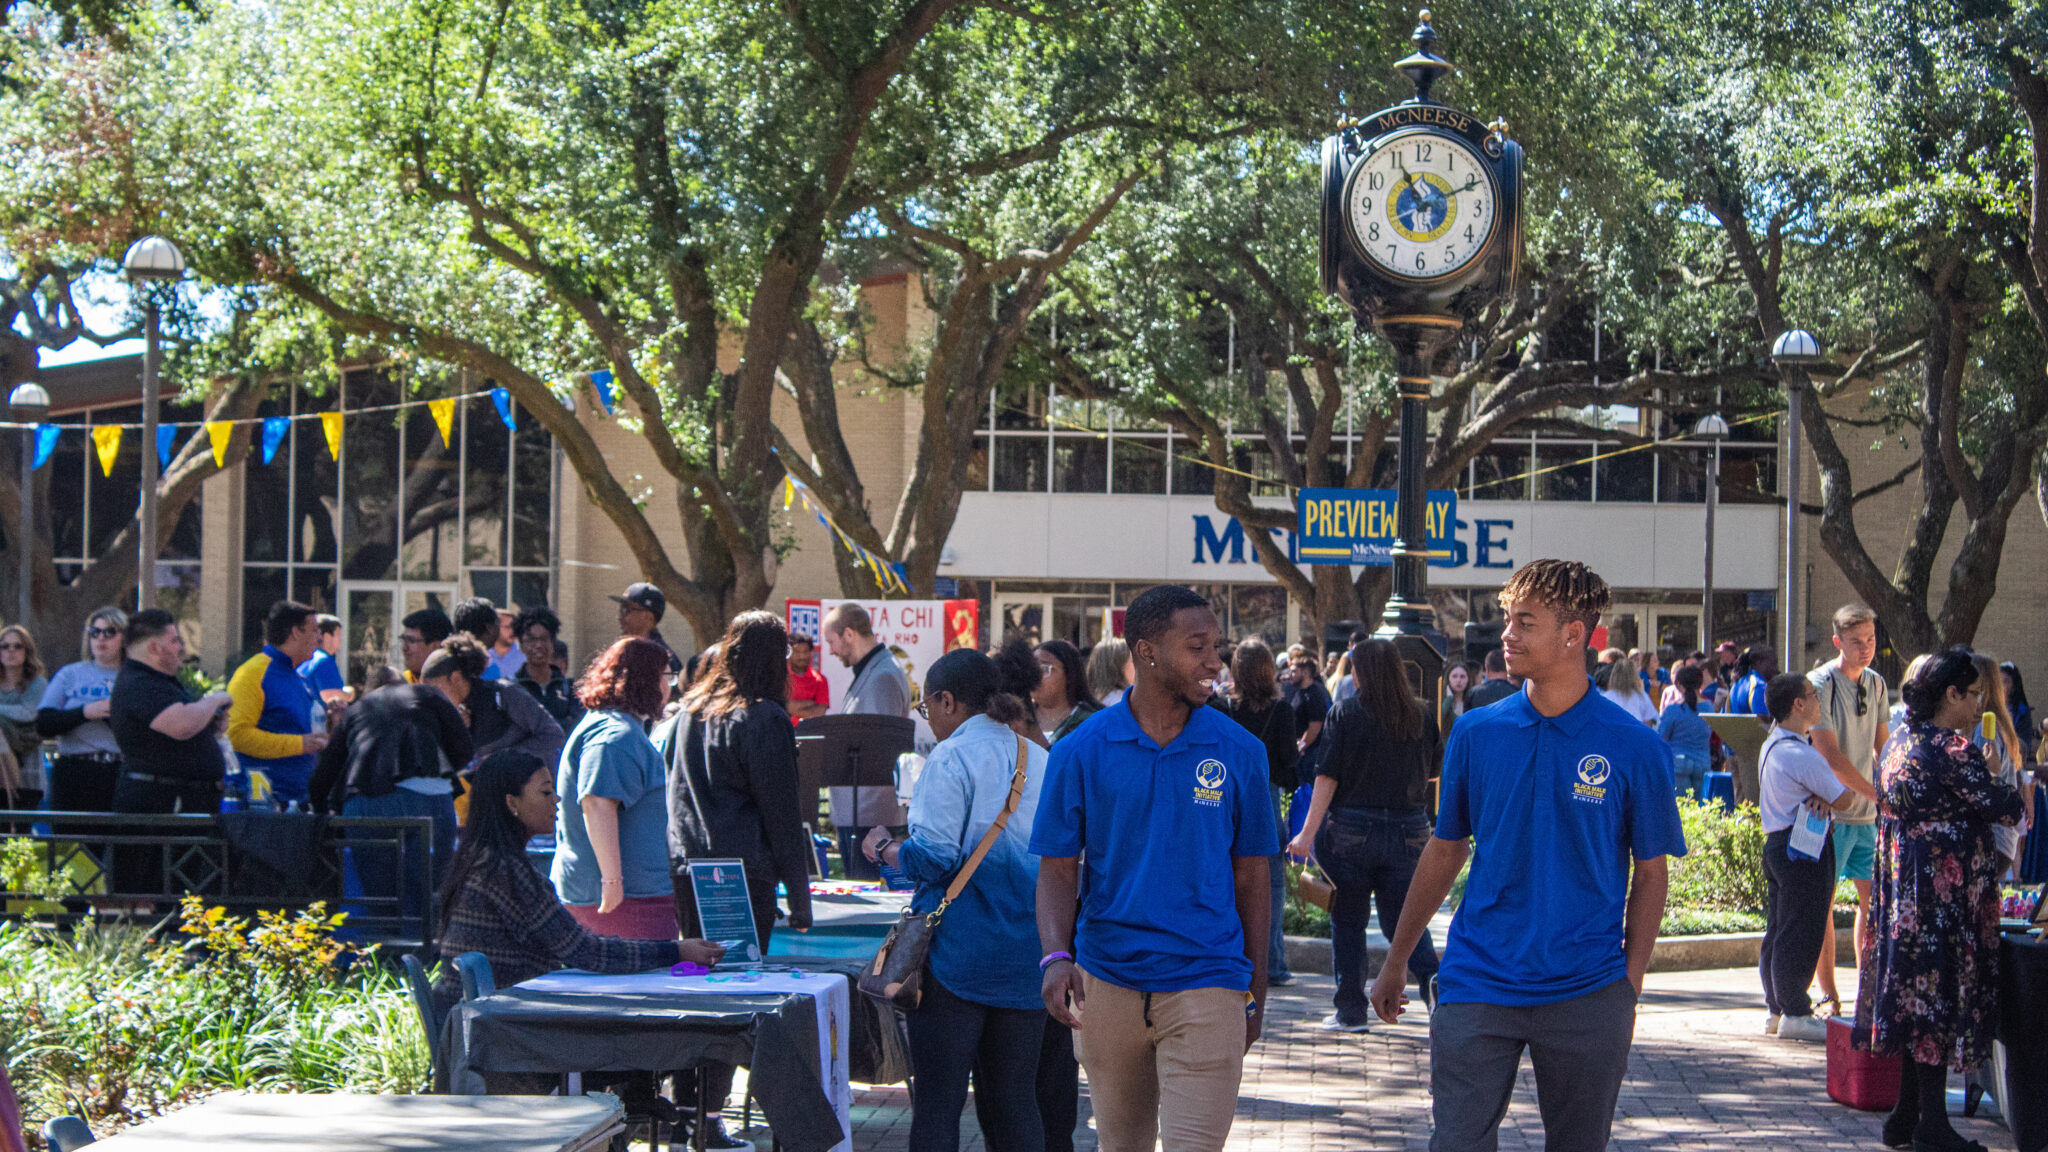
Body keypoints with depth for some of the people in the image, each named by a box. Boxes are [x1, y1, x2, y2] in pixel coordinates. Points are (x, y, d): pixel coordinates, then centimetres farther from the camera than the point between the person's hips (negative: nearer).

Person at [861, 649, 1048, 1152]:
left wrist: (883, 849, 3)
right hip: (1026, 956, 6)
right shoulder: (1041, 760, 10)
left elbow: (934, 857, -16)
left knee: (938, 1100, 0)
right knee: (1014, 1101, 10)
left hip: (959, 952, -6)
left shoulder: (951, 757, -9)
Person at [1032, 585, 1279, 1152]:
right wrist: (1056, 957, -15)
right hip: (1106, 983, 1)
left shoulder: (1239, 753, 0)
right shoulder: (1080, 753, -1)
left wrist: (1255, 991, 8)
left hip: (1205, 983, -1)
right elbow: (1058, 871, 2)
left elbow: (1252, 878, 6)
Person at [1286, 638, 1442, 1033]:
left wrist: (1308, 833, -9)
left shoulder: (1345, 714, -7)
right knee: (1404, 918, 10)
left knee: (1348, 923, 10)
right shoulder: (1421, 717, 1)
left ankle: (1351, 1010, 14)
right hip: (1409, 832, 2)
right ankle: (1433, 978, -16)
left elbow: (1328, 777, -11)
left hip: (1351, 830, -2)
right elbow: (1434, 771, 13)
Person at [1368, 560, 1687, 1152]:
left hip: (1586, 995, -1)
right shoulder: (1476, 734, 2)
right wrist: (1395, 963, 13)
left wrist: (1631, 981, -4)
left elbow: (1651, 874, 2)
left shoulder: (1635, 747, -5)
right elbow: (1445, 851, 11)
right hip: (1477, 986, 1)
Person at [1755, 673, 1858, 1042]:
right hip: (1804, 849, -10)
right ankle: (1795, 1015, 0)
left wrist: (1823, 796, -4)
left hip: (1776, 842, 10)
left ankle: (1776, 1009, 19)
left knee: (1778, 929, 13)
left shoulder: (1771, 746, 12)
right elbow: (1845, 799, -13)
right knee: (1802, 932, -4)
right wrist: (1829, 796, 8)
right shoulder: (1801, 754, -19)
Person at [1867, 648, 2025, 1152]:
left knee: (1913, 995, 14)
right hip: (1945, 896, -9)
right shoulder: (1953, 752, -19)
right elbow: (2003, 809, -16)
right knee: (1941, 996, -2)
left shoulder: (1898, 742, 9)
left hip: (1902, 885, 9)